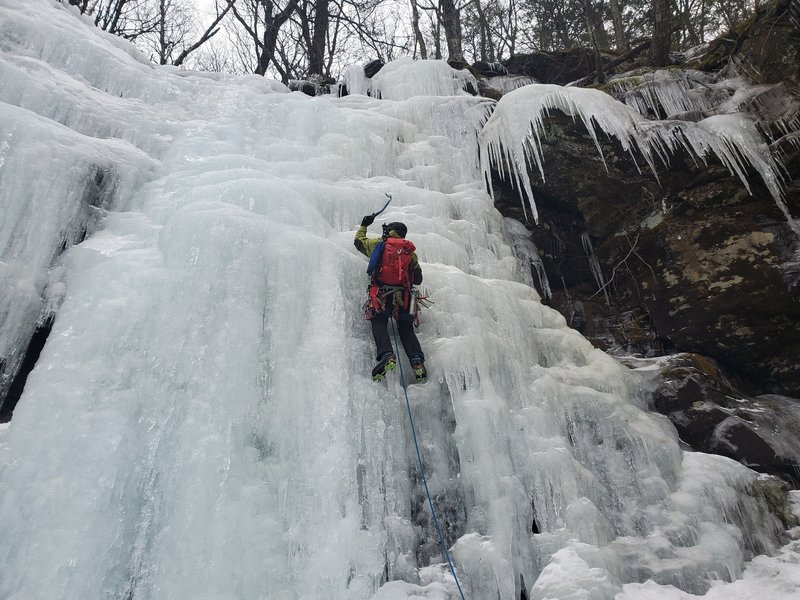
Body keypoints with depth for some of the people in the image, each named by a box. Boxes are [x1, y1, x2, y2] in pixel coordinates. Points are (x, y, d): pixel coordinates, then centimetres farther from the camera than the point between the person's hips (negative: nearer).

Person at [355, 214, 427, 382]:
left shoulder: (378, 243, 14)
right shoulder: (410, 251, 21)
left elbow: (359, 241, 33)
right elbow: (418, 279, 21)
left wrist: (364, 225, 50)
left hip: (381, 291, -3)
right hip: (403, 294, 3)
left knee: (379, 322, -7)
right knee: (406, 328, 5)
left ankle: (386, 355, -31)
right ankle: (417, 360, -14)